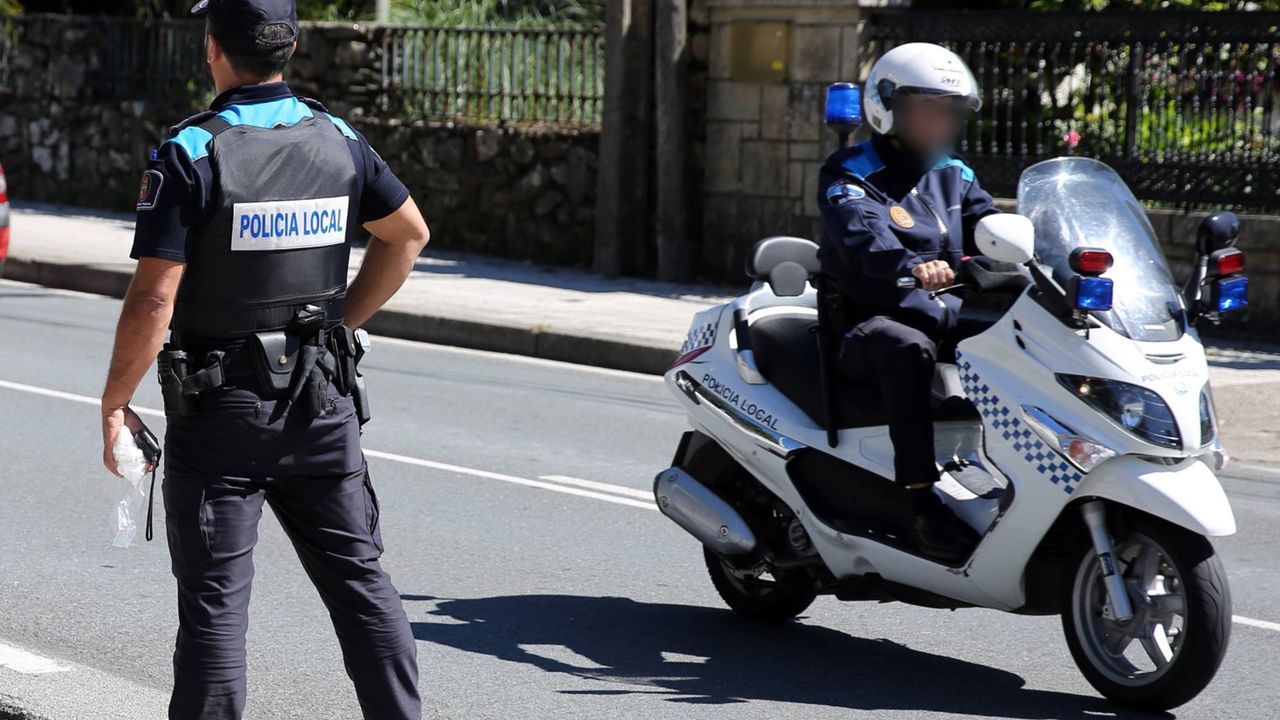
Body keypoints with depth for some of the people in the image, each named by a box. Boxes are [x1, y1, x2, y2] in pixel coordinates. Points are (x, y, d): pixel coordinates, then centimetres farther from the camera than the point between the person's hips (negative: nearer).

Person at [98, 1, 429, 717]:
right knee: (359, 576, 12)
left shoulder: (191, 153, -14)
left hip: (221, 406, -4)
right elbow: (410, 234, 15)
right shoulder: (340, 139, 2)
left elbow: (154, 299, -16)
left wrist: (115, 403, -6)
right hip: (323, 400, 4)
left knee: (215, 596, 1)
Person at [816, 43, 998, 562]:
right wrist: (911, 267, -47)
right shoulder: (849, 175, -4)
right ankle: (921, 501, -40)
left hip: (947, 319, 7)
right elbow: (865, 240, -25)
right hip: (863, 326, -6)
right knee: (908, 349, -38)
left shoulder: (953, 175, 18)